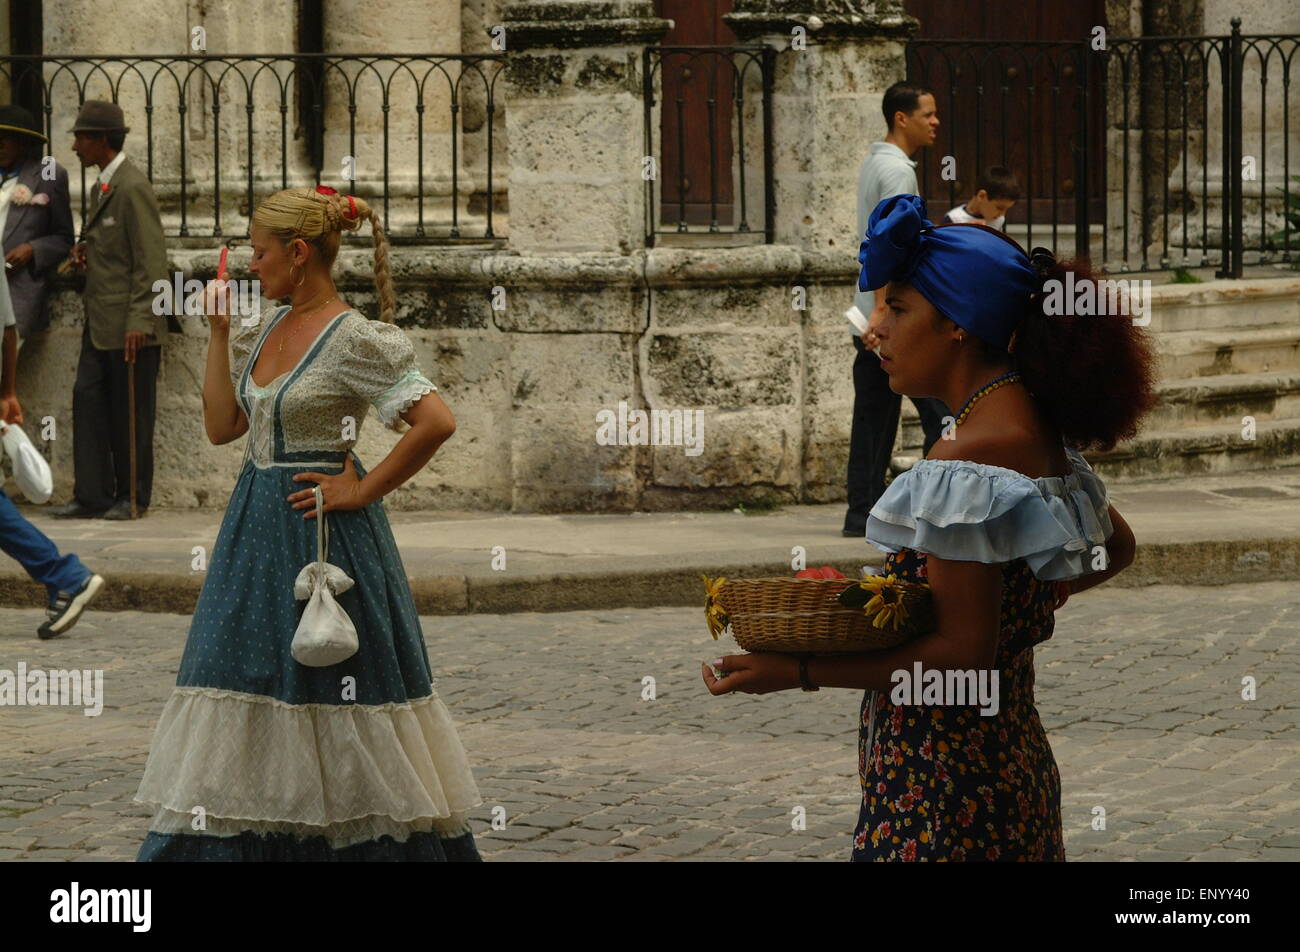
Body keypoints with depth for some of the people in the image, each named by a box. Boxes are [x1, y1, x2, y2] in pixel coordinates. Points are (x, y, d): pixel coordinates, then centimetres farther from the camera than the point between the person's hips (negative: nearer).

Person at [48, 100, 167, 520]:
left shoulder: (133, 189, -15)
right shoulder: (102, 186, 15)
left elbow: (152, 260, -18)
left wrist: (140, 321, -22)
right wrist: (86, 252, 6)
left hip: (130, 325, -9)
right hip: (100, 321, 9)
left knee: (130, 412, 0)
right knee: (87, 399, 3)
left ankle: (133, 497, 11)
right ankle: (92, 495, 5)